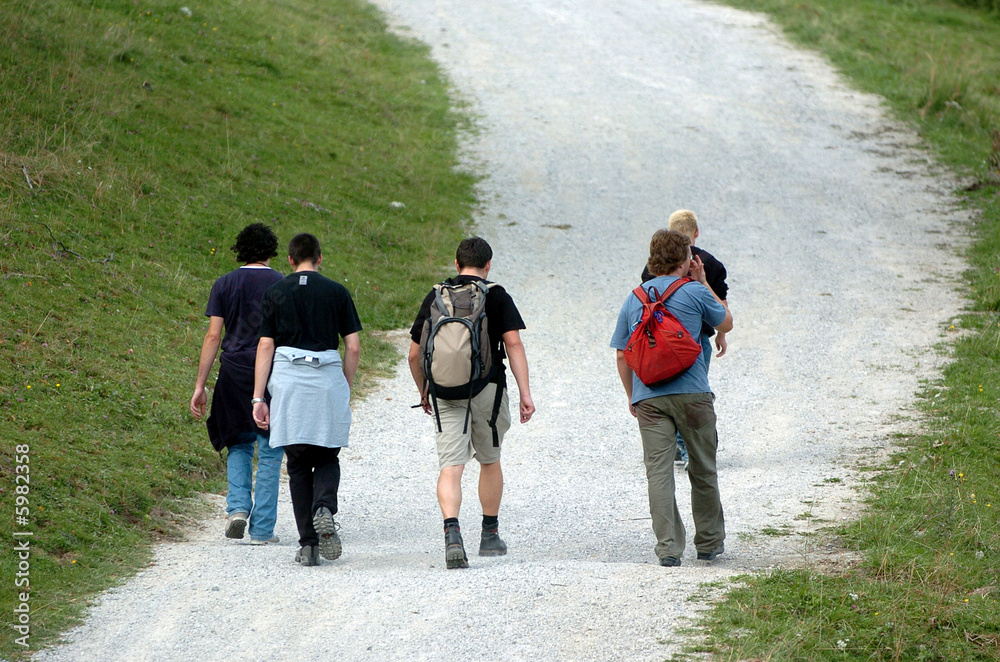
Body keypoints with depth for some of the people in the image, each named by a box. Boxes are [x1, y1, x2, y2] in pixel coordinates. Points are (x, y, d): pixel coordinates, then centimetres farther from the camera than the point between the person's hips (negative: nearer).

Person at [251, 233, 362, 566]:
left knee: (298, 464, 7)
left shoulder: (275, 293, 6)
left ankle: (308, 544, 1)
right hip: (328, 377, 0)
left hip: (287, 378, 0)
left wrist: (258, 397, 1)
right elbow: (353, 347, 2)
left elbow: (265, 346, 1)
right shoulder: (337, 292, 5)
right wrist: (345, 390, 14)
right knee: (327, 458, 13)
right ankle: (324, 509, -18)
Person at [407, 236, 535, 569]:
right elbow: (513, 344, -8)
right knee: (490, 461, 18)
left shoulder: (435, 297, 8)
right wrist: (525, 393, -9)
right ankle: (490, 536, 28)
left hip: (446, 393, 1)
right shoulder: (496, 296, 2)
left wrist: (424, 392, 25)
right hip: (488, 389, -1)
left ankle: (452, 532, -26)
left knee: (450, 466, -4)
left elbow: (415, 355, 10)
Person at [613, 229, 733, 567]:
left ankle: (668, 547, -9)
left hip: (649, 397, 2)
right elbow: (726, 323, 15)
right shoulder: (694, 293, -2)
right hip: (692, 393, -2)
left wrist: (632, 396, 22)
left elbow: (622, 355, 11)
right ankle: (709, 542, 20)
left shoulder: (633, 299, 9)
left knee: (658, 471, -1)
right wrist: (703, 282, 19)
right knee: (703, 470, 11)